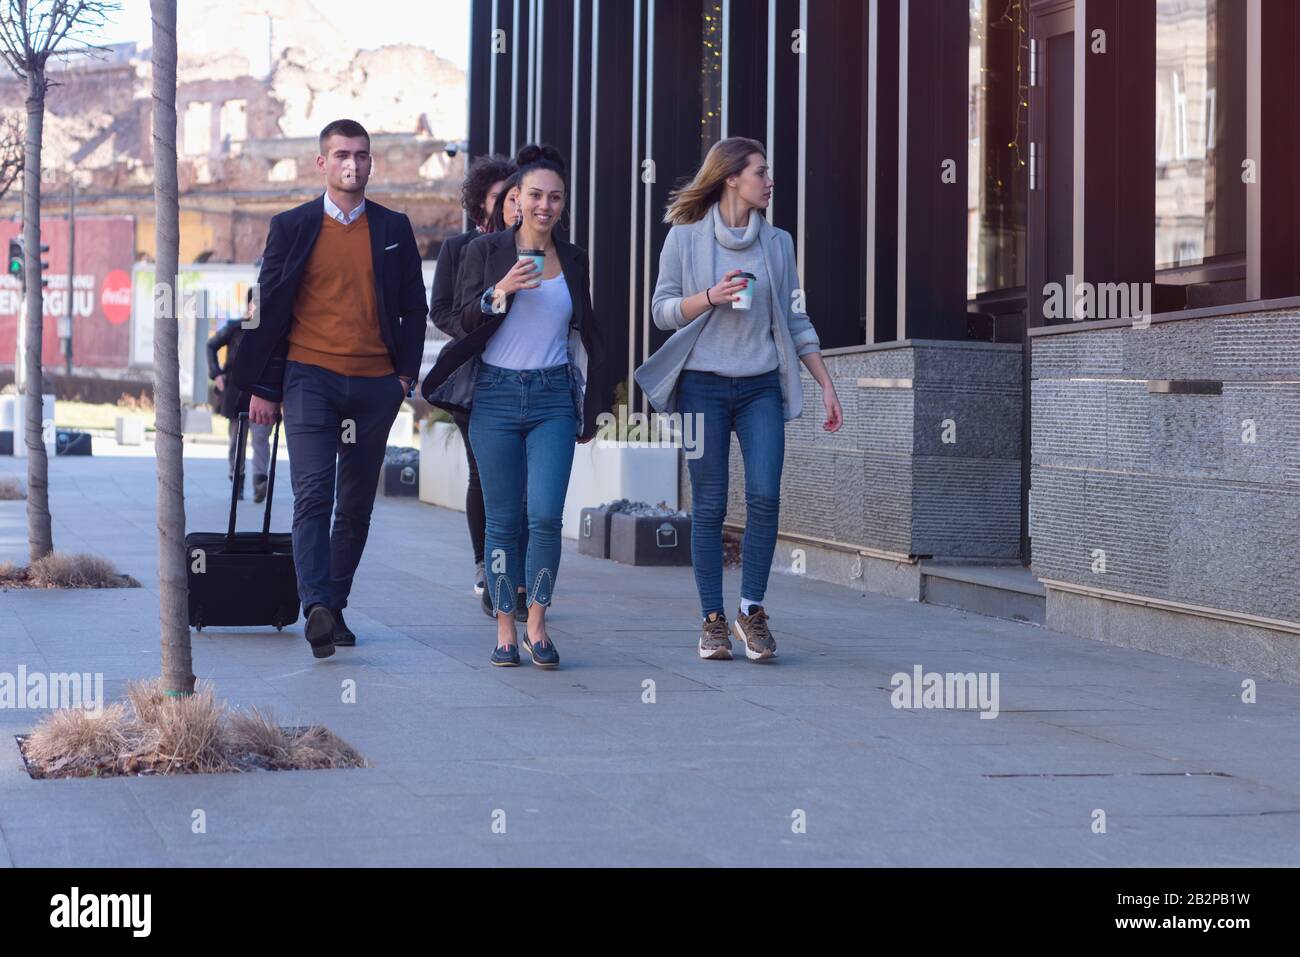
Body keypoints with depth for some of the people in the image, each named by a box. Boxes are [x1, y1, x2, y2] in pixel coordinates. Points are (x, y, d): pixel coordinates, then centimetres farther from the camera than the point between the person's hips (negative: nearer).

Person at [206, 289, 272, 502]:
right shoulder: (234, 329, 1)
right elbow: (212, 346, 14)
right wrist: (216, 373, 3)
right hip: (236, 394, 1)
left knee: (260, 437, -14)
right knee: (236, 440, 9)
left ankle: (259, 482, -21)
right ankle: (236, 483, 21)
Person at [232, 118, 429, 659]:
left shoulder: (393, 229, 9)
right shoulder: (292, 227, 4)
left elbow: (414, 308, 13)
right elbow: (269, 308, 6)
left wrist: (405, 373, 3)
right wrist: (263, 386, 2)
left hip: (375, 385, 3)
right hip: (310, 377, -2)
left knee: (356, 506, 8)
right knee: (313, 495, -16)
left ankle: (335, 605, 20)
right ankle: (317, 609, -24)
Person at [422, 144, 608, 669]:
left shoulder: (573, 259, 10)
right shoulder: (485, 250, 2)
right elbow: (463, 319, -3)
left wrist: (589, 409, 18)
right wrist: (500, 291, -22)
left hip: (553, 397, 1)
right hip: (496, 394, -1)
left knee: (546, 515, -10)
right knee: (503, 519, 2)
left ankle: (536, 624, 5)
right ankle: (505, 629, 12)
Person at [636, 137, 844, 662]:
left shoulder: (777, 243, 10)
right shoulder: (685, 238, 2)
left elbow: (794, 318, 13)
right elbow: (663, 309, 2)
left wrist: (826, 383, 9)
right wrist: (711, 296, -15)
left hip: (761, 387, 2)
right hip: (703, 386, -2)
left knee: (764, 495, -12)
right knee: (709, 506, -1)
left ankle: (752, 609, 0)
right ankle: (712, 619, 8)